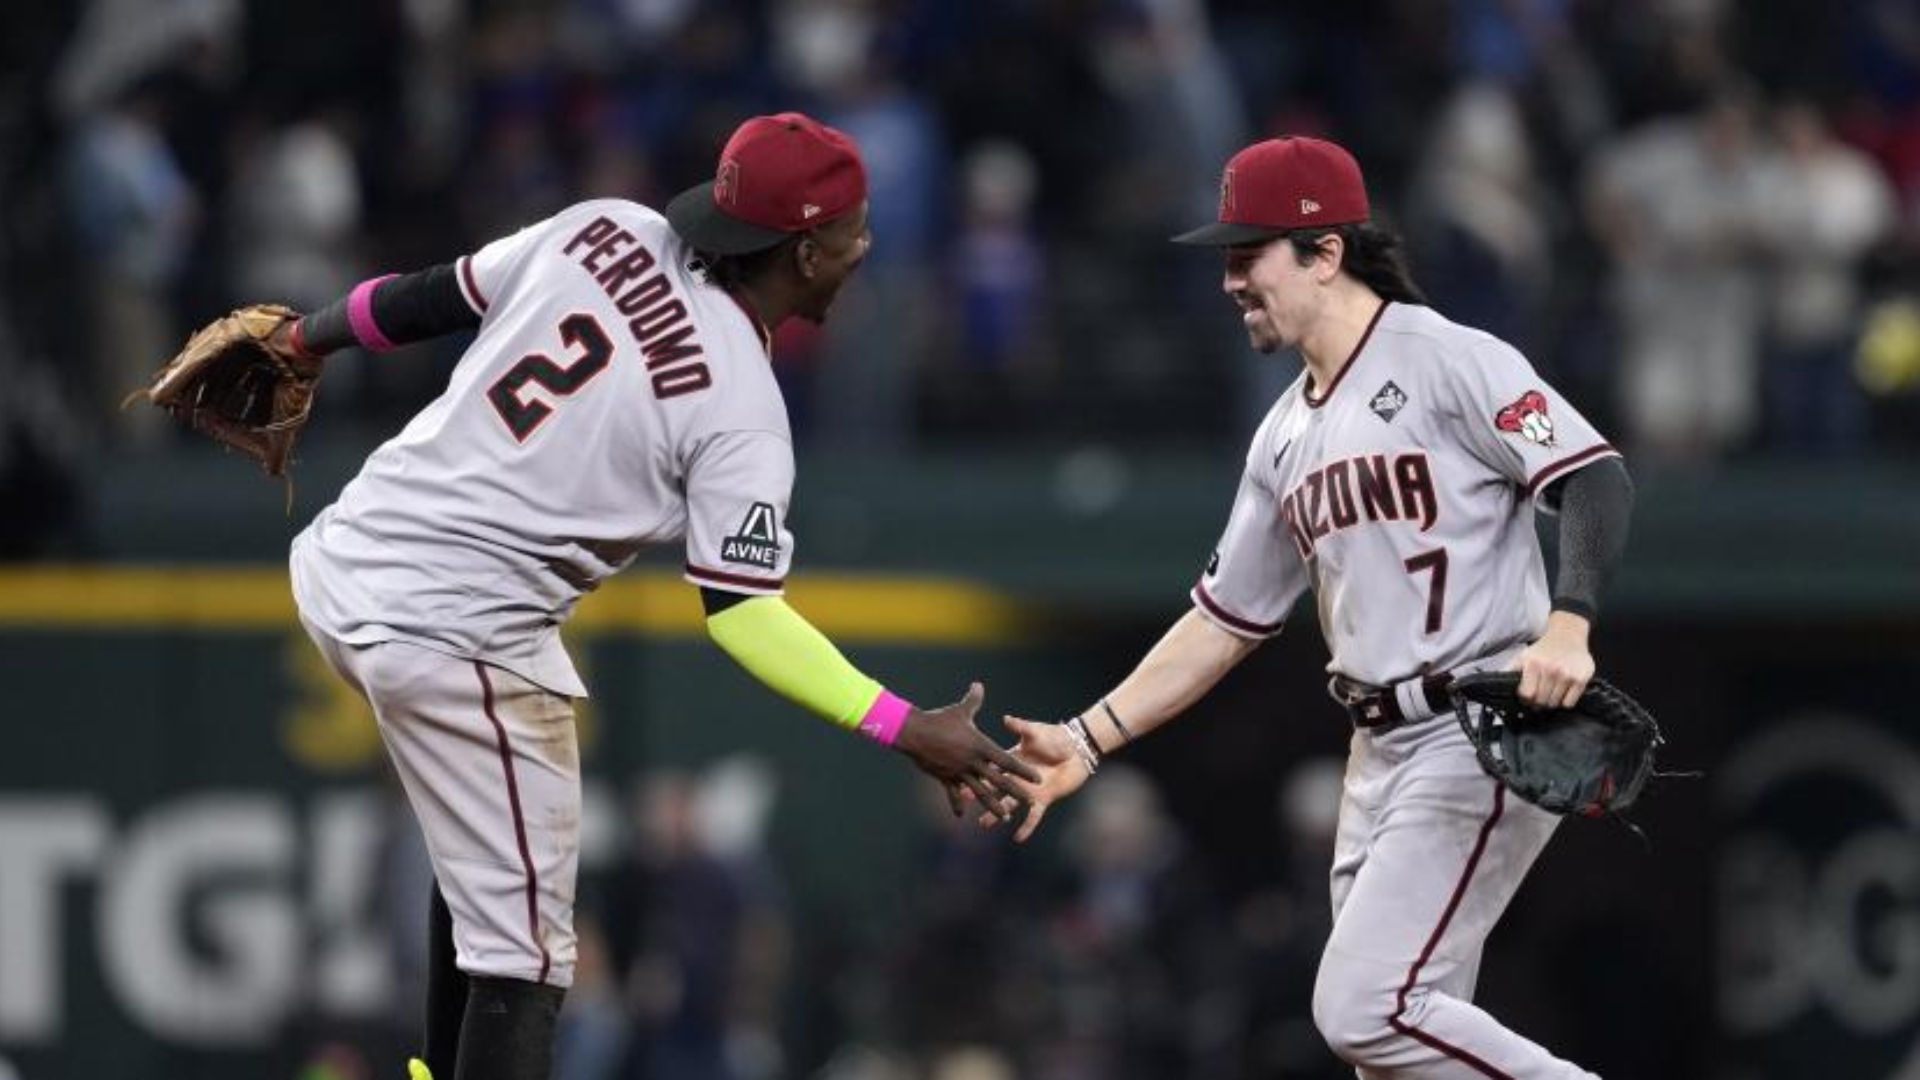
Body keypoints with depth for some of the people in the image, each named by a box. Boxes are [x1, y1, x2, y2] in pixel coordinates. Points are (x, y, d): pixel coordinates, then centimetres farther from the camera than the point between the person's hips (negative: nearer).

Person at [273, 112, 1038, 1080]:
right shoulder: (741, 412, -13)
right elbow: (741, 615, -20)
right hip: (459, 635, -8)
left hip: (344, 565, 8)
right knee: (522, 950, -4)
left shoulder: (603, 231, 3)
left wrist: (305, 339, 30)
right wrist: (906, 730, -21)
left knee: (482, 838, 31)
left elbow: (429, 300, 12)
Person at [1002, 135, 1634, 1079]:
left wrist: (1568, 625, -33)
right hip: (1378, 755, 9)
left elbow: (1595, 481, -17)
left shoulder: (1447, 361, -9)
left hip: (1483, 734, -9)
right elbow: (1225, 621, 20)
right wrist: (1087, 740, 13)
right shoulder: (1287, 436, 16)